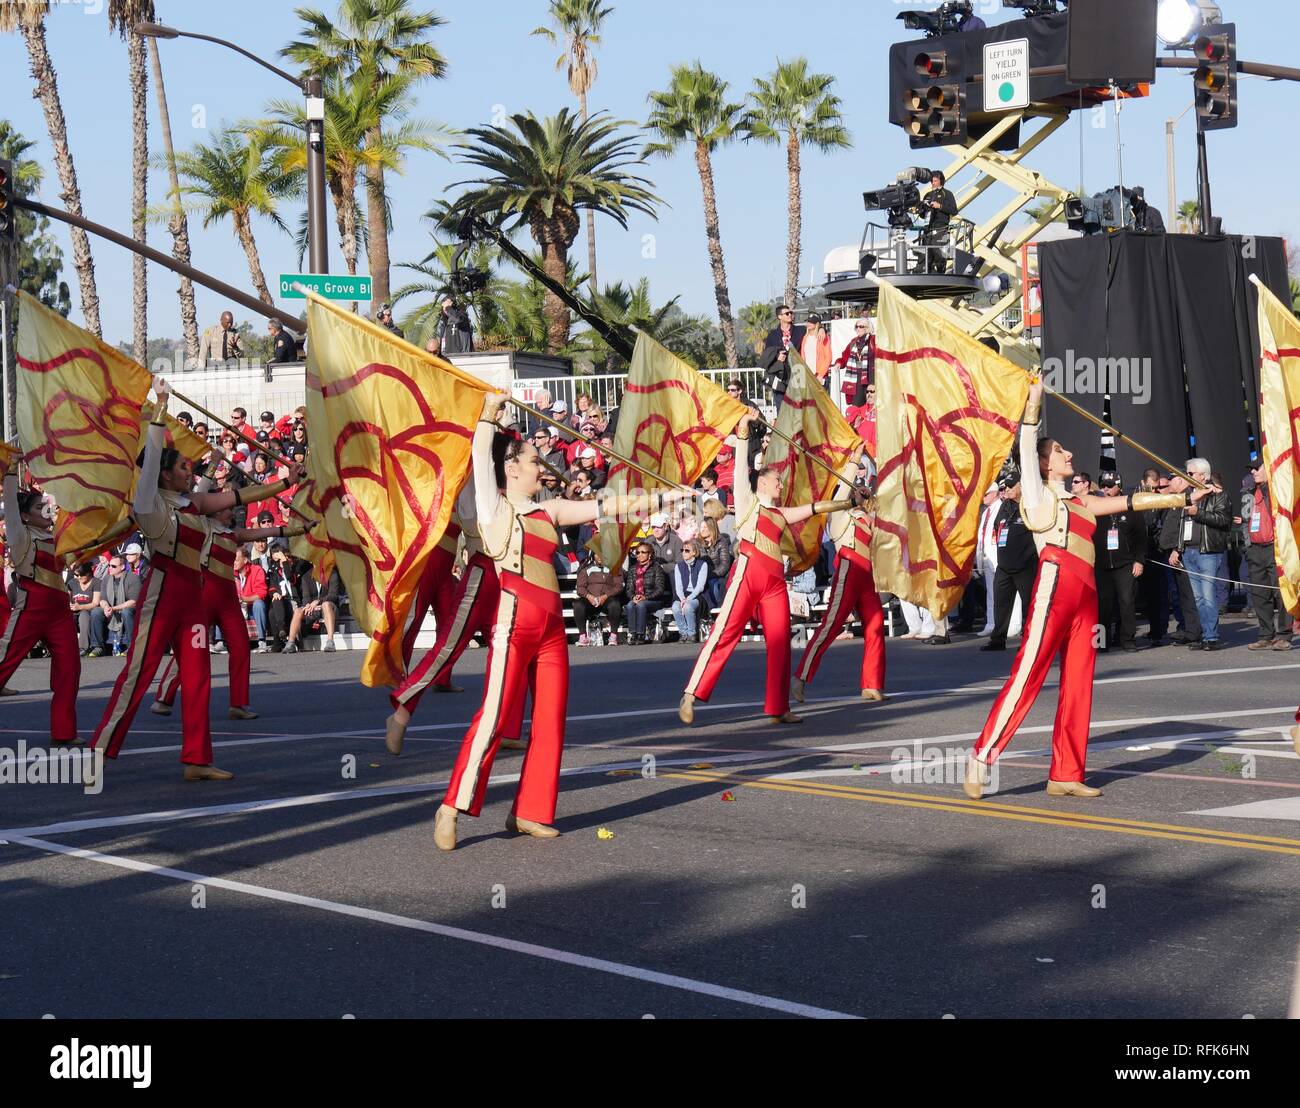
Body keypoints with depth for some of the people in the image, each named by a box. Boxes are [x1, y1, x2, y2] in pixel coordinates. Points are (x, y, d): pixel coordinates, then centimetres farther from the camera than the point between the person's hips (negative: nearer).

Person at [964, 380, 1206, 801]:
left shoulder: (1080, 502, 25)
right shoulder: (1038, 494, 9)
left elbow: (1132, 501, 28)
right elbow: (1027, 444, -1)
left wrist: (1184, 497, 29)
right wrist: (1034, 398, -4)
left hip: (1084, 593, 7)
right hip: (1055, 581, -7)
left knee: (1078, 683, 3)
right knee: (1029, 672, -14)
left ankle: (1066, 774, 5)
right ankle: (982, 757, -15)